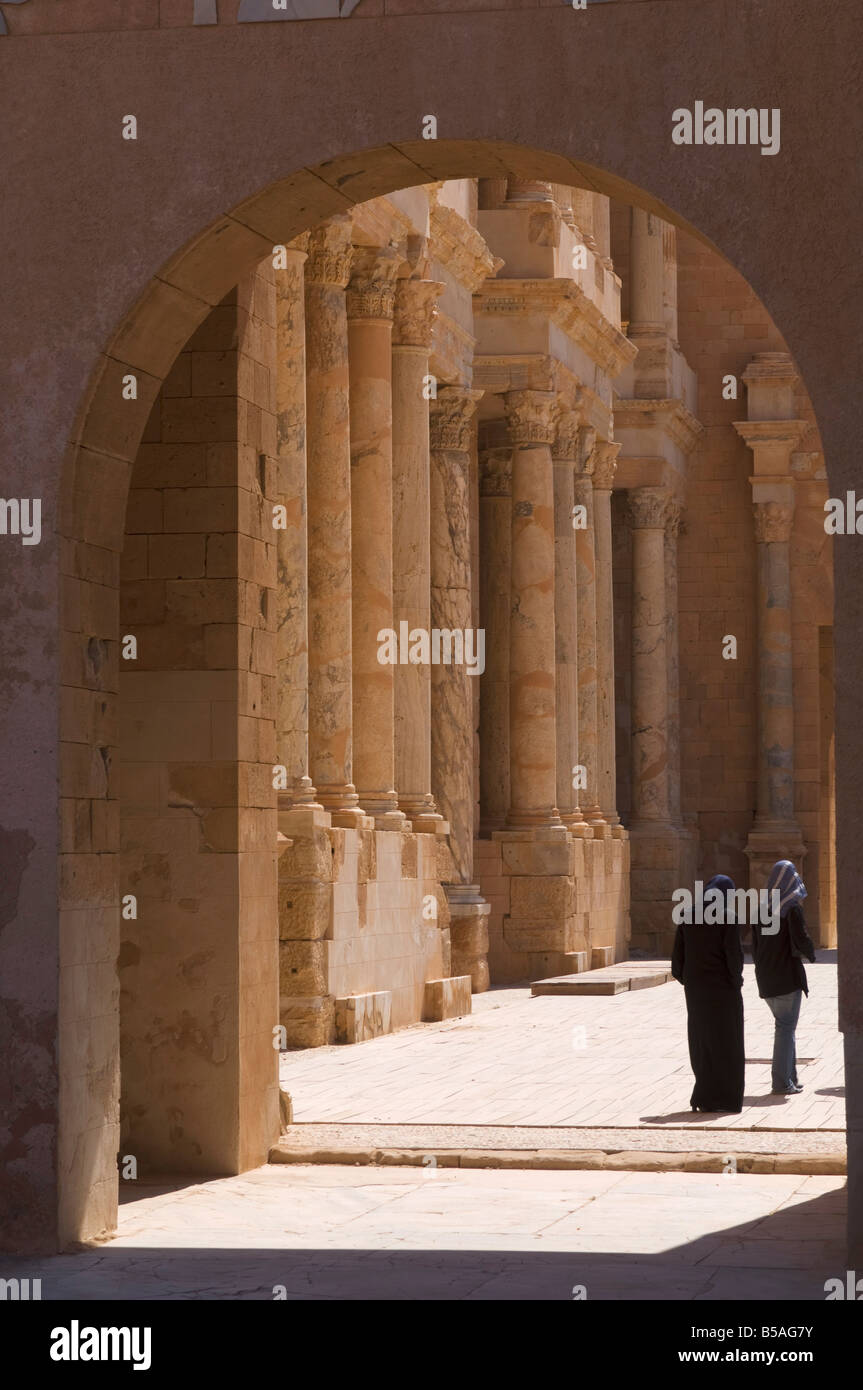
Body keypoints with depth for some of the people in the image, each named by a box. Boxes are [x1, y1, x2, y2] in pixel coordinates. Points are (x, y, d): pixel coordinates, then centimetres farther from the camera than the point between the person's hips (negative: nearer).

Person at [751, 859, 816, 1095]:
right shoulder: (792, 908, -12)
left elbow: (755, 945, 12)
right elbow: (802, 939, -19)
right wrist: (811, 952, 2)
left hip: (766, 978, 6)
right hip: (788, 976, -6)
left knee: (784, 1024, 18)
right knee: (786, 1027, -1)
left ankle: (790, 1078, 21)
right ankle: (782, 1082, -3)